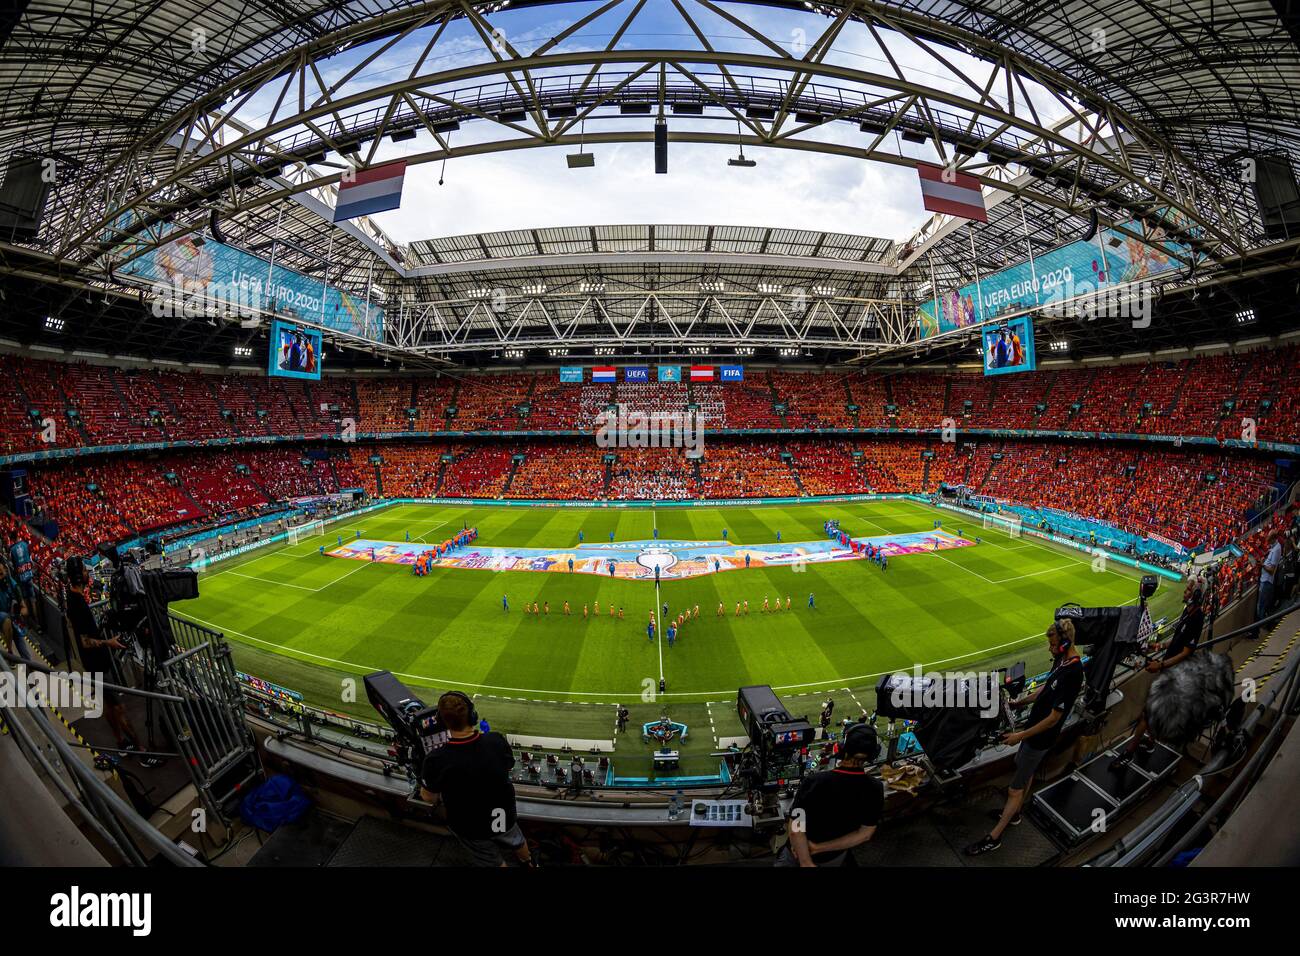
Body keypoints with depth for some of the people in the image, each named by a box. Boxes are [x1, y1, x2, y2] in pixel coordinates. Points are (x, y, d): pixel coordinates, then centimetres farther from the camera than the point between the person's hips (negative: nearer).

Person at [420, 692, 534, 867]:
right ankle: (528, 862, 63)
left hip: (471, 828, -2)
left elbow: (430, 797, -15)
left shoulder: (437, 761, -35)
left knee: (494, 862, 27)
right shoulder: (496, 741, -28)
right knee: (516, 841, 35)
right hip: (504, 817, 3)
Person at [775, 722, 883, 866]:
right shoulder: (876, 789, -23)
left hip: (798, 853, -3)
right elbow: (865, 834, -15)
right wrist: (817, 848, -16)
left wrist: (806, 863, -17)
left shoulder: (814, 782, -35)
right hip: (836, 857, 3)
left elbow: (795, 828, -33)